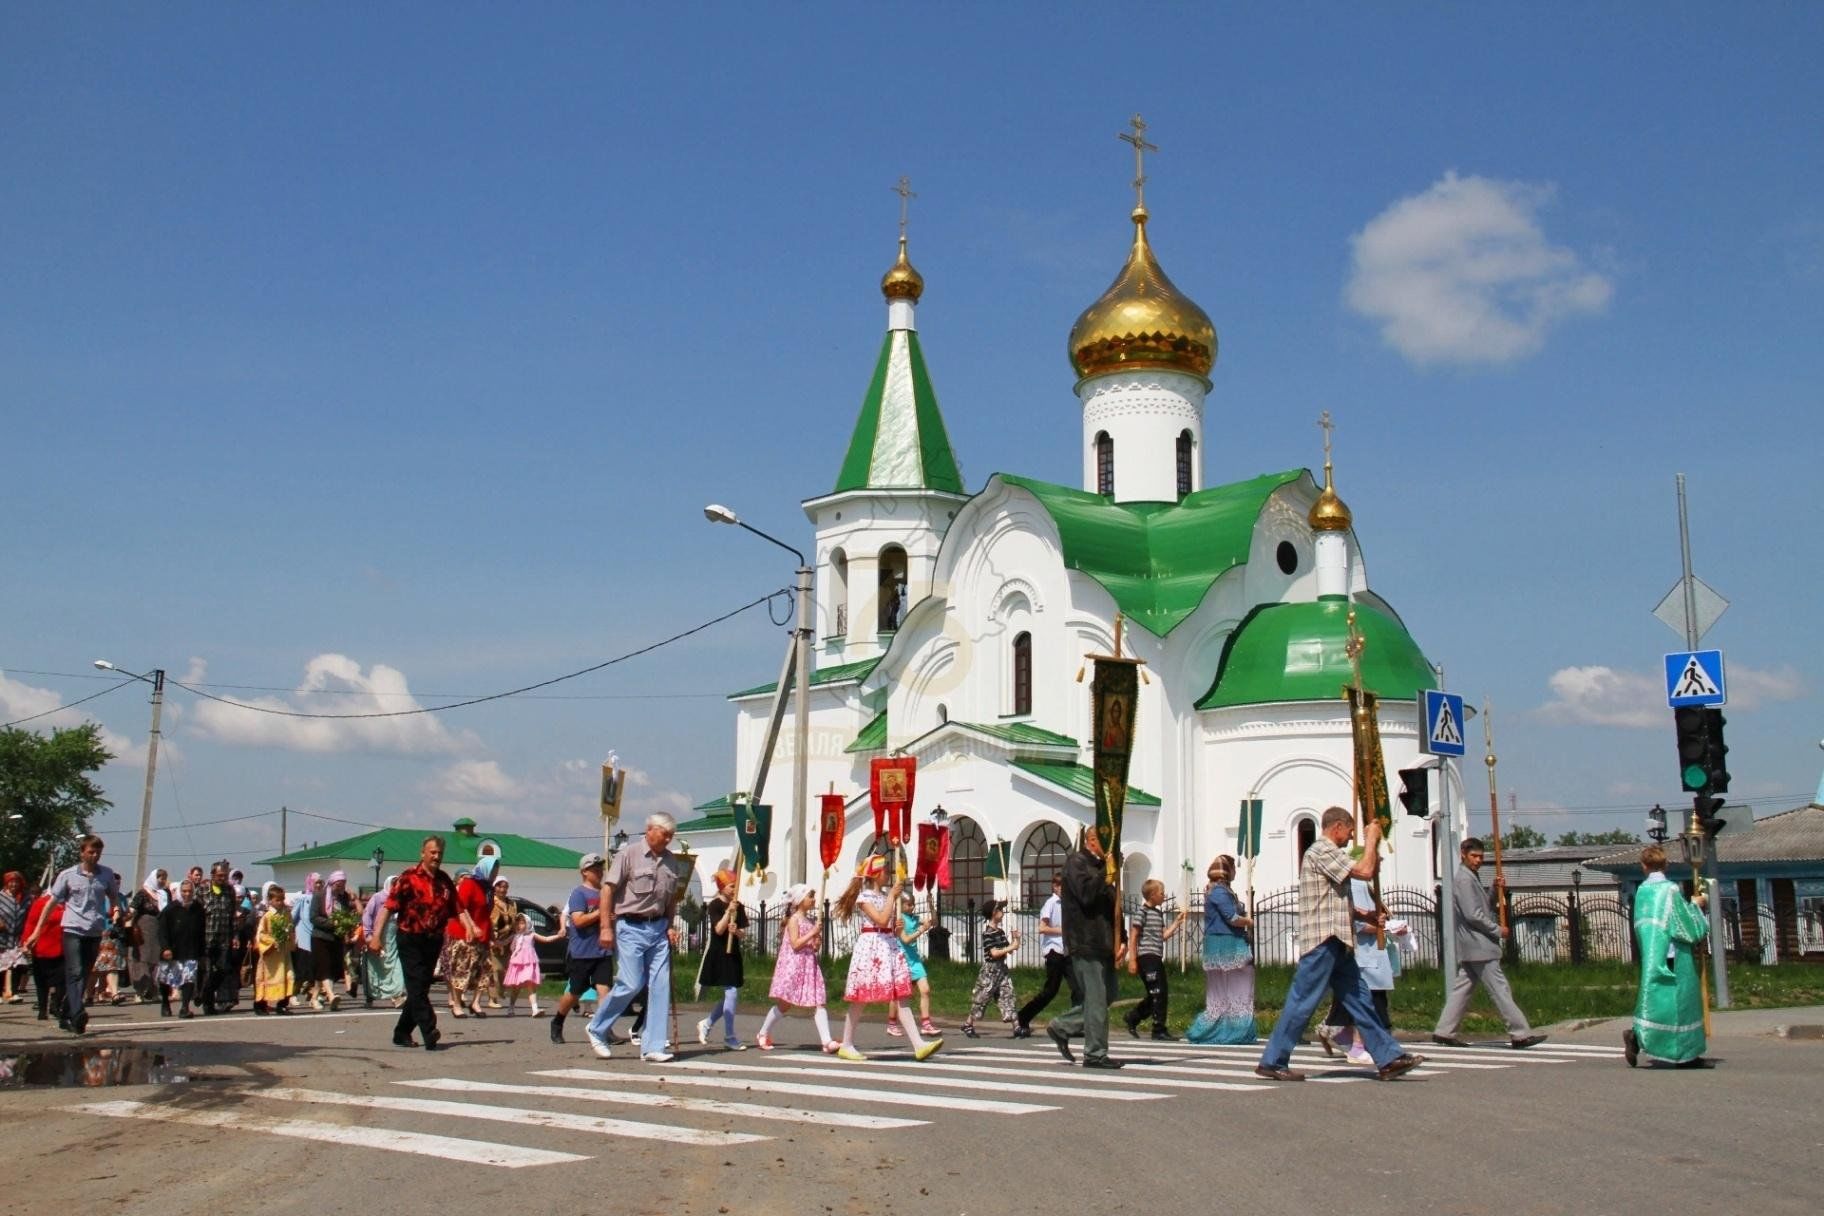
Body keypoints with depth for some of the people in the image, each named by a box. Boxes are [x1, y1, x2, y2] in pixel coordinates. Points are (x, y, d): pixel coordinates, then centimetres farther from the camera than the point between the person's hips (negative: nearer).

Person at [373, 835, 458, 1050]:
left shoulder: (445, 881, 9)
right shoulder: (409, 878, -7)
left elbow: (456, 909, 12)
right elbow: (389, 907, -12)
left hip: (433, 941, 6)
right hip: (410, 939, -6)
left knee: (420, 988, 11)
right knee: (417, 987, -10)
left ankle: (402, 1033, 22)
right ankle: (429, 1033, -17)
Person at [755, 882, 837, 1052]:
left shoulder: (811, 920, 12)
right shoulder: (794, 919, -7)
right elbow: (795, 944, -17)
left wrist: (818, 941, -3)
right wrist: (812, 933, -18)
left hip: (810, 965, 6)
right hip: (793, 965, -6)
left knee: (818, 1003, -6)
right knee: (784, 1004, 4)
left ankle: (827, 1041, -15)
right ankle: (763, 1034, 22)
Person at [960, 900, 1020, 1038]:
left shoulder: (1001, 931, 12)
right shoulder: (988, 933, -13)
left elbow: (1008, 950, 13)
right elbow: (994, 953, -20)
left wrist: (1015, 939, -2)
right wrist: (1011, 947, -16)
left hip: (1002, 969, 7)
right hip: (990, 969, -7)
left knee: (1008, 995, -2)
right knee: (981, 997, 2)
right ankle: (968, 1025, 16)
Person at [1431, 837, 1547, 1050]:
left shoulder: (1471, 877, 19)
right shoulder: (1464, 879, -13)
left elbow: (1486, 907, 23)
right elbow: (1472, 914, -19)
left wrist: (1496, 891, 7)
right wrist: (1498, 930, -10)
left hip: (1470, 947, 10)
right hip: (1478, 945, -10)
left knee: (1462, 988, 8)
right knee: (1499, 989, -7)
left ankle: (1444, 1031, 8)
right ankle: (1520, 1034, -5)